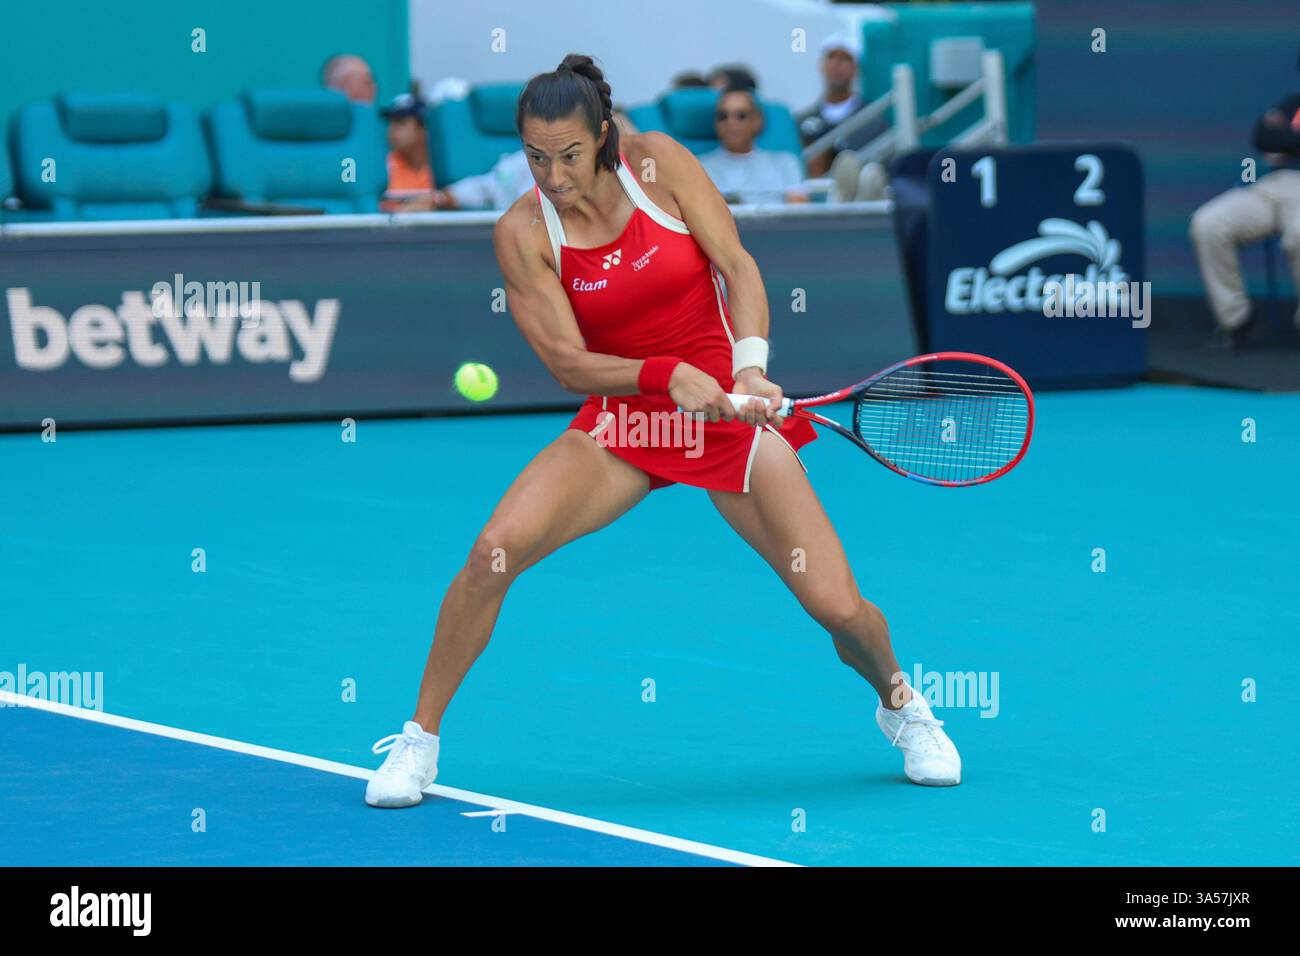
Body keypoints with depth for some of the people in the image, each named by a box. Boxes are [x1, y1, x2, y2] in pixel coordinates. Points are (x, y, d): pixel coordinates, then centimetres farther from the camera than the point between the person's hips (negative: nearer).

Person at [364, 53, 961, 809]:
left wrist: (751, 366, -27)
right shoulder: (523, 233, -10)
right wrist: (668, 377, -30)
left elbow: (738, 265, -11)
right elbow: (569, 364, -13)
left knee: (838, 606, -8)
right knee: (495, 550, -23)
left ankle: (901, 703, 28)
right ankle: (420, 738, -5)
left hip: (729, 407, 0)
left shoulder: (658, 160, -10)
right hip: (622, 420, 0)